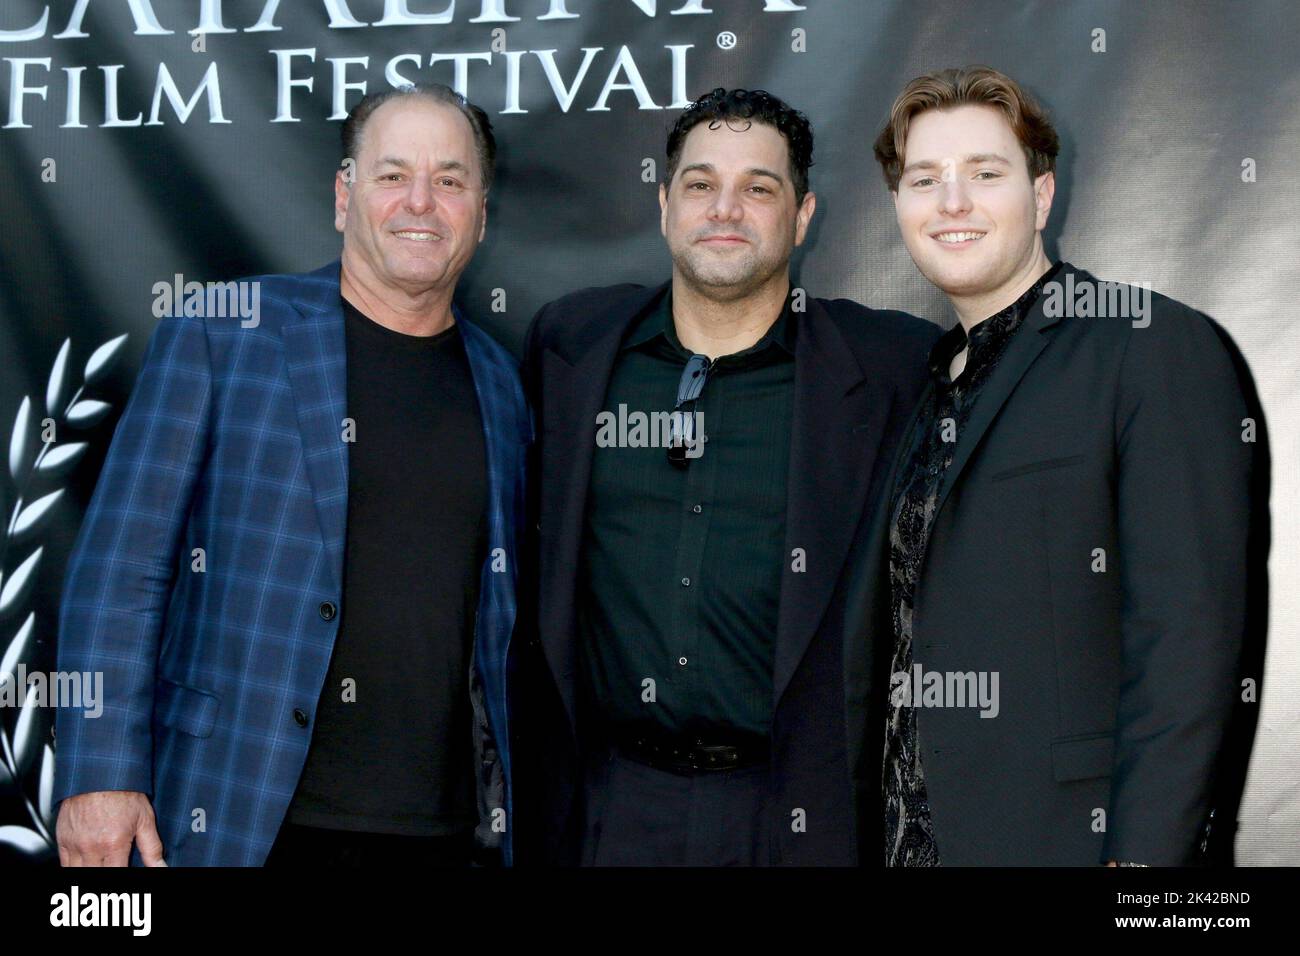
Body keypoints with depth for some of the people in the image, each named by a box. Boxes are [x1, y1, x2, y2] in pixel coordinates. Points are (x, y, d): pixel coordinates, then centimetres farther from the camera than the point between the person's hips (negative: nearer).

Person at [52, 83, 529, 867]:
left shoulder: (502, 384, 10)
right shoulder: (217, 332, 0)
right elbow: (122, 564, -3)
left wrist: (503, 816, 10)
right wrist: (100, 775, -9)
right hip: (235, 823, -3)